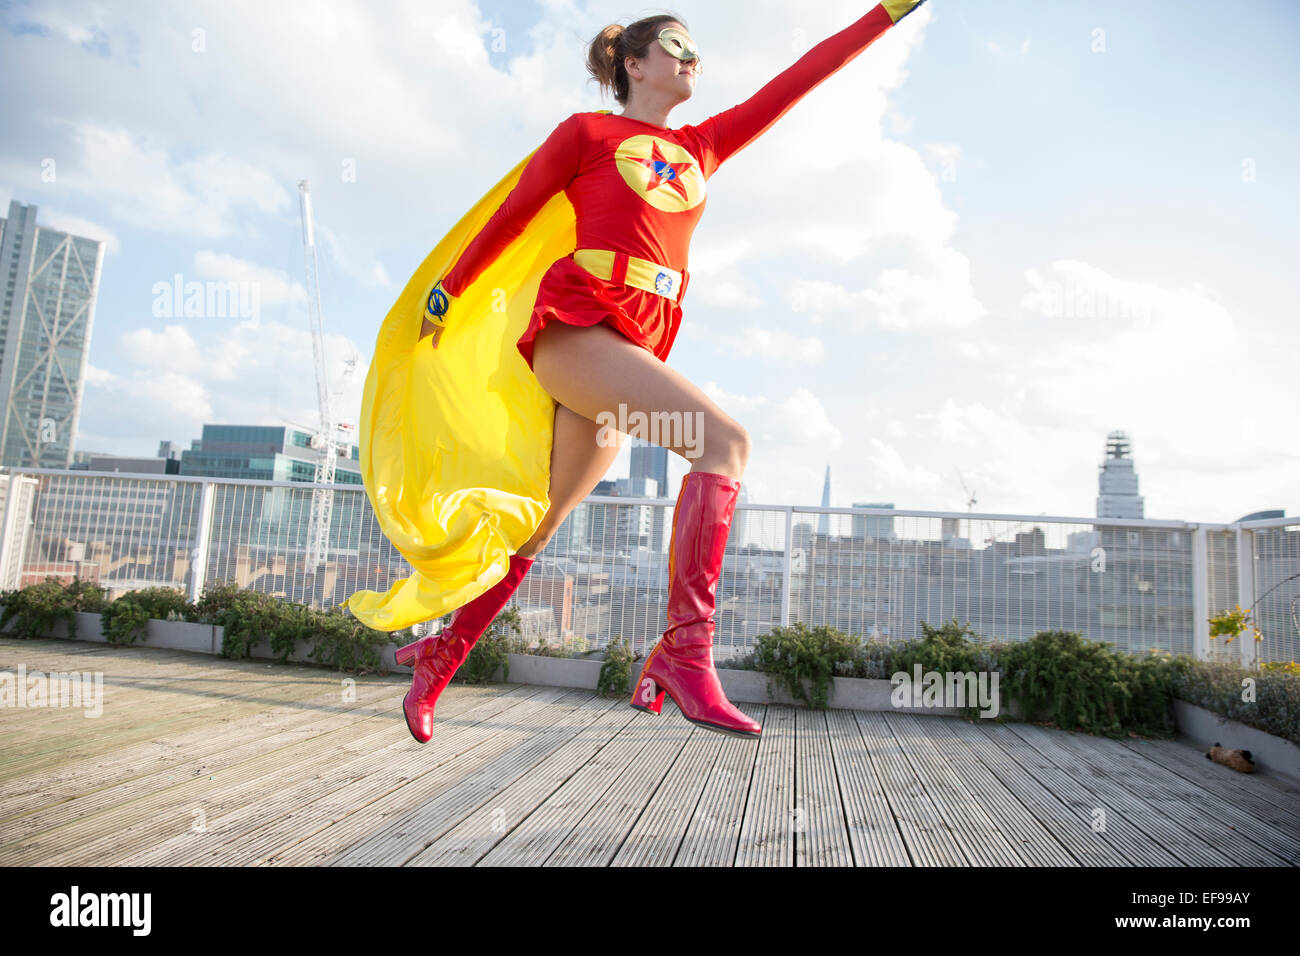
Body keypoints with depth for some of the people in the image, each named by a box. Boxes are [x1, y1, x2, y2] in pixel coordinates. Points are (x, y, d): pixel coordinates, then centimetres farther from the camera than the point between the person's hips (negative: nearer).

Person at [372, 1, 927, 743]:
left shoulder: (702, 147, 25)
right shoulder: (586, 132, 11)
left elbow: (796, 82, 24)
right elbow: (511, 215, 15)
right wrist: (448, 293, 20)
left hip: (639, 347, 6)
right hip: (575, 327, -6)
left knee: (544, 525, 9)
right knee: (725, 438, -24)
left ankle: (442, 654, 24)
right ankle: (686, 653, -28)